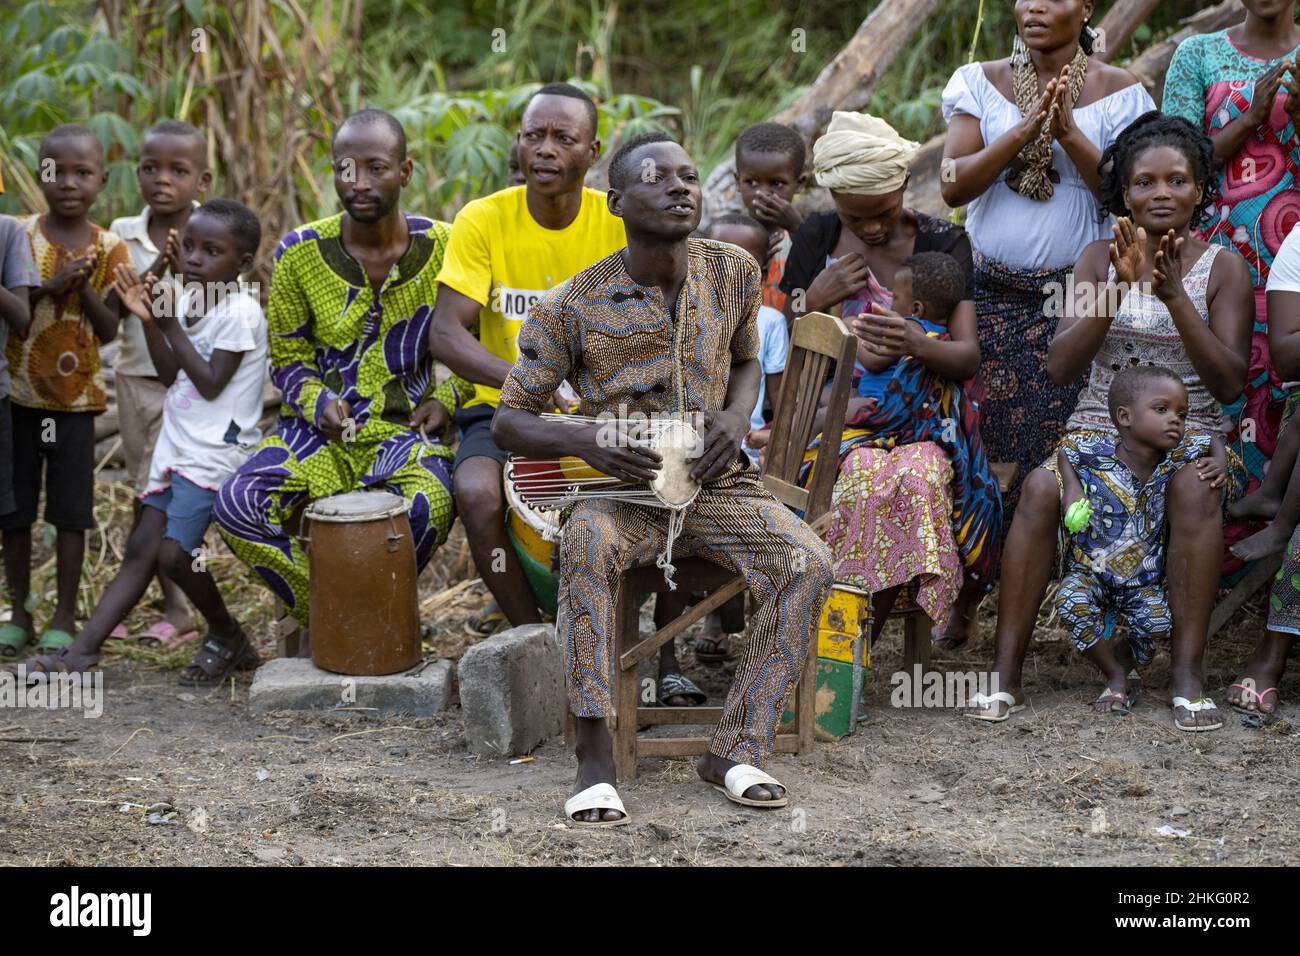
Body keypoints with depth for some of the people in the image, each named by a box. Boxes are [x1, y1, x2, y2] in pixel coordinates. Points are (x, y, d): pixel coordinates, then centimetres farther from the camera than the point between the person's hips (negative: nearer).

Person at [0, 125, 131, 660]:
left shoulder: (108, 250, -2)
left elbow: (109, 331, -3)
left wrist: (84, 287, -19)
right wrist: (49, 286, -21)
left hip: (76, 395, -1)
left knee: (70, 511, 1)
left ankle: (65, 618, 10)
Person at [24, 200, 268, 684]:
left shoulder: (239, 311, -13)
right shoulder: (189, 299, 10)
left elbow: (210, 384, -16)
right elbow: (171, 375, 13)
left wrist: (171, 325, -13)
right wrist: (149, 321, 1)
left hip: (215, 451, -8)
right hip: (177, 445, 8)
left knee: (174, 553, -17)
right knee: (140, 549, 5)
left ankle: (228, 640, 4)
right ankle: (81, 652, 2)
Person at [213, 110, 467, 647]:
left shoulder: (442, 249, -2)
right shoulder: (301, 254, -1)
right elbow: (288, 356, 9)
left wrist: (447, 397, -5)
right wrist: (317, 401, -12)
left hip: (407, 427, -1)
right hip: (321, 428, 2)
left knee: (427, 506, -36)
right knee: (237, 504, -25)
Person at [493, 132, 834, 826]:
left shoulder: (733, 273, 0)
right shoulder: (574, 305, -9)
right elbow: (510, 420, -2)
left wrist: (735, 418, -3)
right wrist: (582, 440, -24)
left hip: (714, 480, 3)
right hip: (619, 484, -3)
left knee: (807, 565, -24)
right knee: (585, 546, -37)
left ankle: (737, 747, -15)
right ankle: (595, 759, -32)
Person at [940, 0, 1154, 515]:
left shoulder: (1117, 90, 2)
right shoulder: (979, 82, 5)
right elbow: (952, 186, -5)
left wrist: (1069, 133, -18)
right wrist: (1024, 130, -17)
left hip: (1079, 295, -2)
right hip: (992, 294, 2)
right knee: (990, 442, 0)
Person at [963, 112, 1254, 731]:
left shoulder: (1222, 267, 2)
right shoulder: (1101, 258, 6)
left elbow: (1229, 383, -10)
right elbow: (1060, 367, -5)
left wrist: (1174, 296, -21)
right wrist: (1118, 288, -19)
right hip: (1099, 428, 1)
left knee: (1195, 489, -36)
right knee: (1042, 487, -31)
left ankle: (1187, 672, -29)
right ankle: (1005, 673, -27)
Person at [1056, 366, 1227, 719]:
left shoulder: (1175, 457, -7)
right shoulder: (1097, 453, -17)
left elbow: (1213, 441, 10)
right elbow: (1063, 451, 3)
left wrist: (1219, 465, -10)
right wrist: (1071, 486, -13)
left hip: (1143, 579, 2)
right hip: (1089, 571, -2)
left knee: (1157, 621, -24)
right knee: (1071, 603, -32)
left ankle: (1117, 659, 10)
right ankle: (1118, 676, -12)